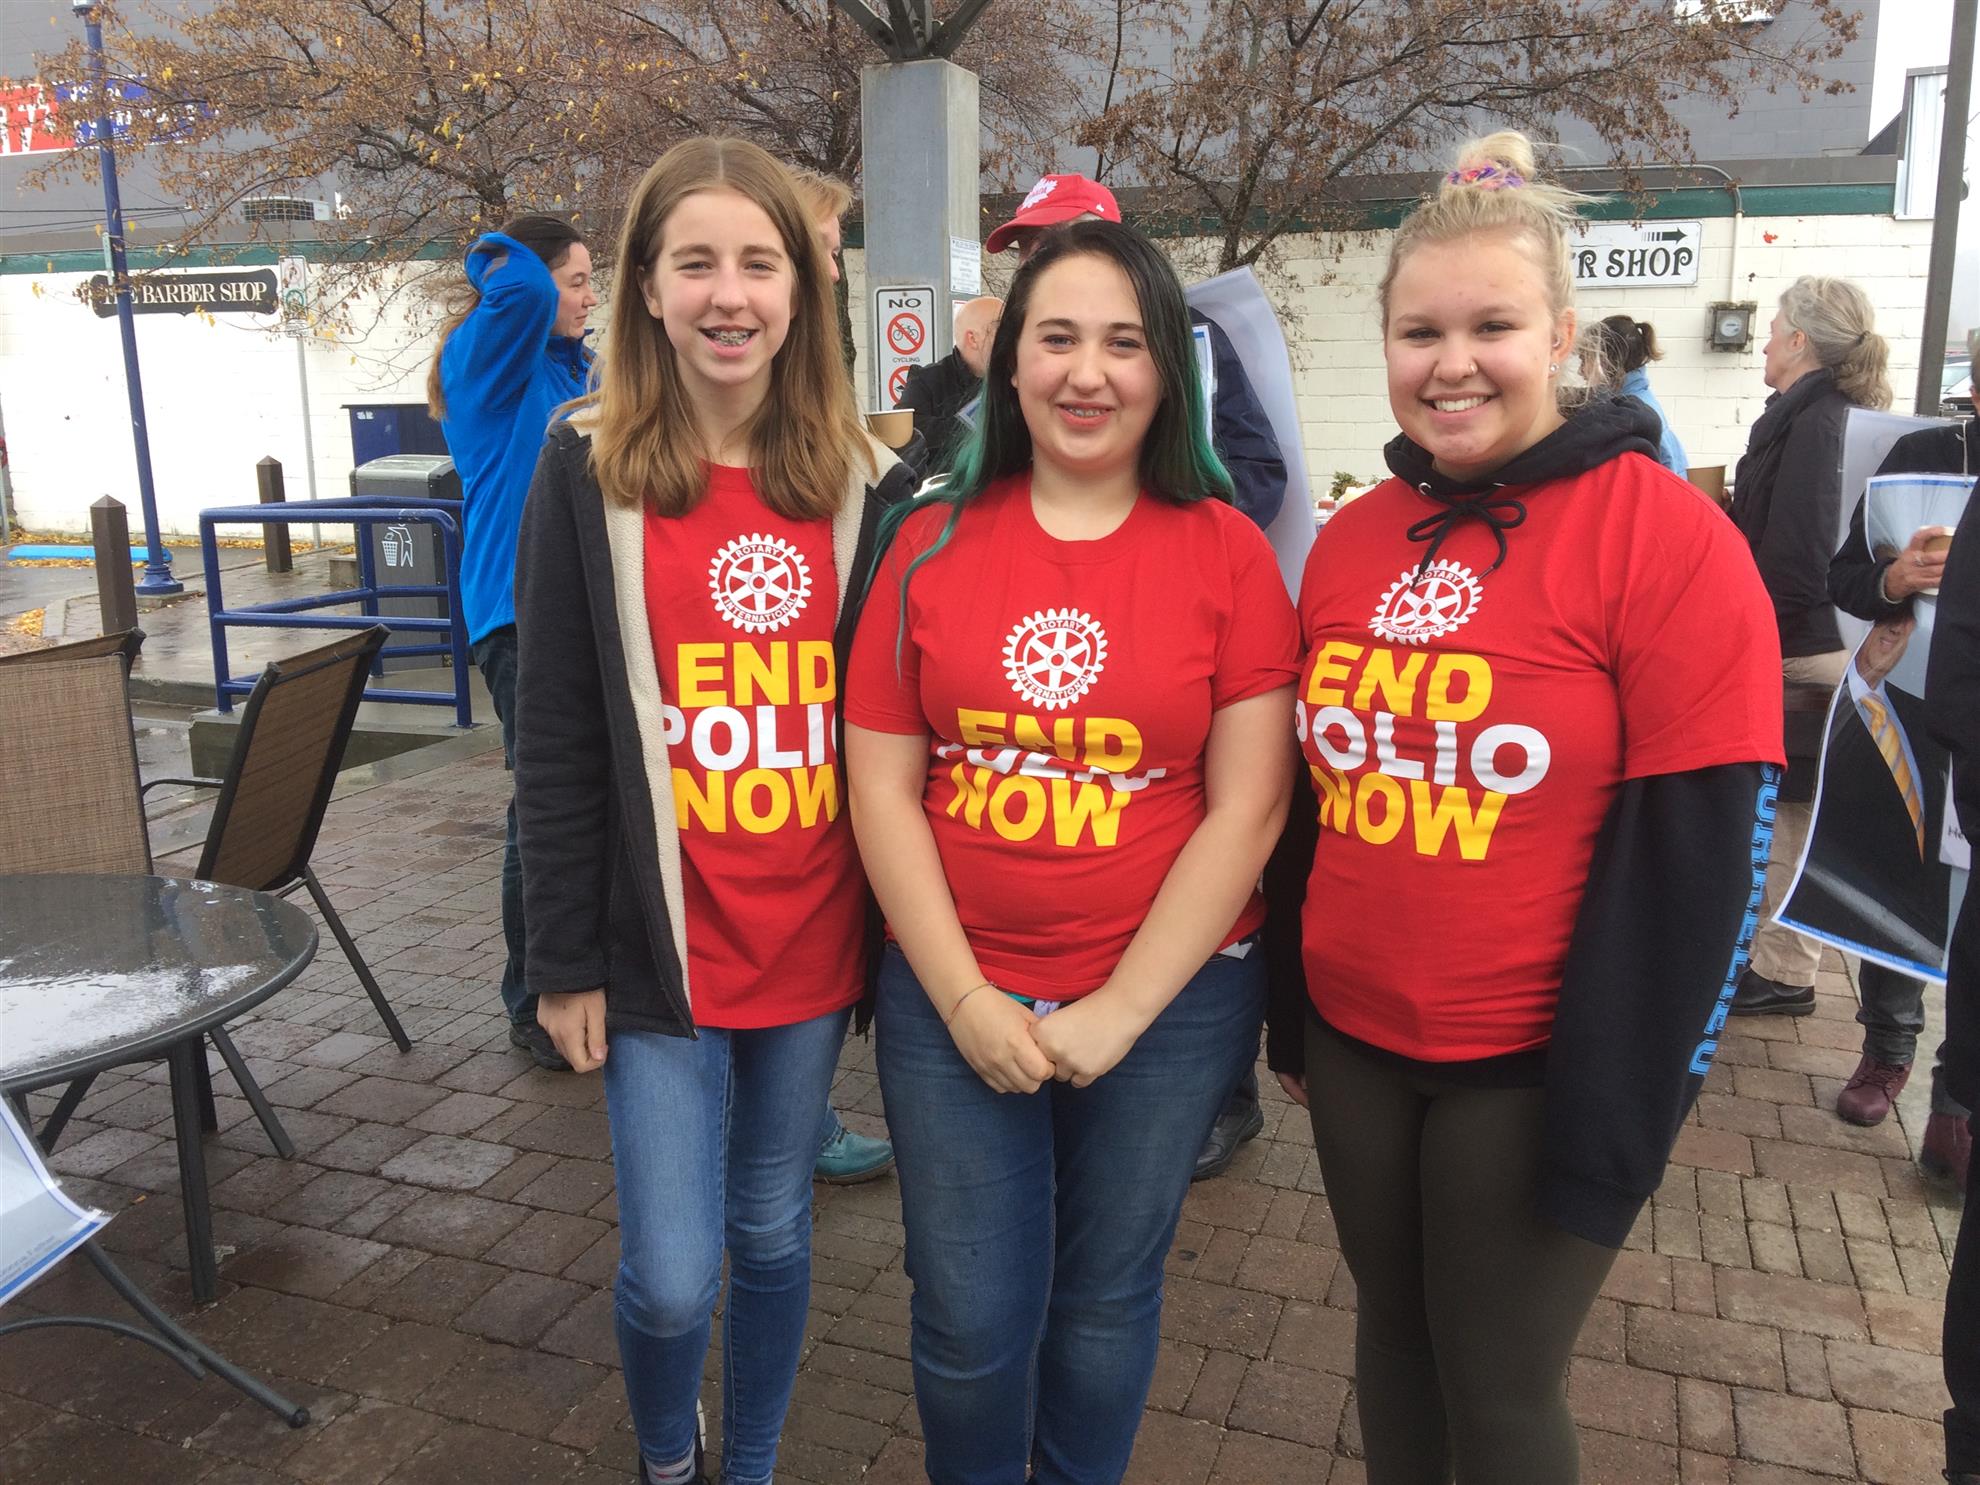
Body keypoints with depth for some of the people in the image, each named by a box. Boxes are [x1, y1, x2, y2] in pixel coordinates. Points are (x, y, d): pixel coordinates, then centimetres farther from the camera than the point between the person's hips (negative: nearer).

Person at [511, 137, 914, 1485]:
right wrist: (567, 961, -4)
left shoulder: (861, 480, 0)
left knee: (774, 1237, 17)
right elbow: (557, 740, -4)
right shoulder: (589, 472, -4)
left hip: (816, 943, 2)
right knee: (672, 1275, 4)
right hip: (662, 947, -2)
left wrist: (897, 930, 3)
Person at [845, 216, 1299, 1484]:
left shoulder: (1226, 552, -5)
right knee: (971, 1320, 10)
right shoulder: (934, 543, -1)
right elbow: (881, 787, -2)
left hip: (1168, 1001, 0)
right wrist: (966, 999, -9)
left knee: (1106, 1300, 17)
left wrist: (1120, 1009, -11)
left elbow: (1247, 808, -8)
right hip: (953, 1001, 1)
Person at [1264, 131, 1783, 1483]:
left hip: (1531, 1067, -5)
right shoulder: (1351, 540, 4)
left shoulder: (1669, 539, -13)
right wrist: (1288, 1015, 12)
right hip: (1354, 1041, 5)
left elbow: (1696, 854, -14)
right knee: (1396, 1336, 20)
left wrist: (1614, 1113, -15)